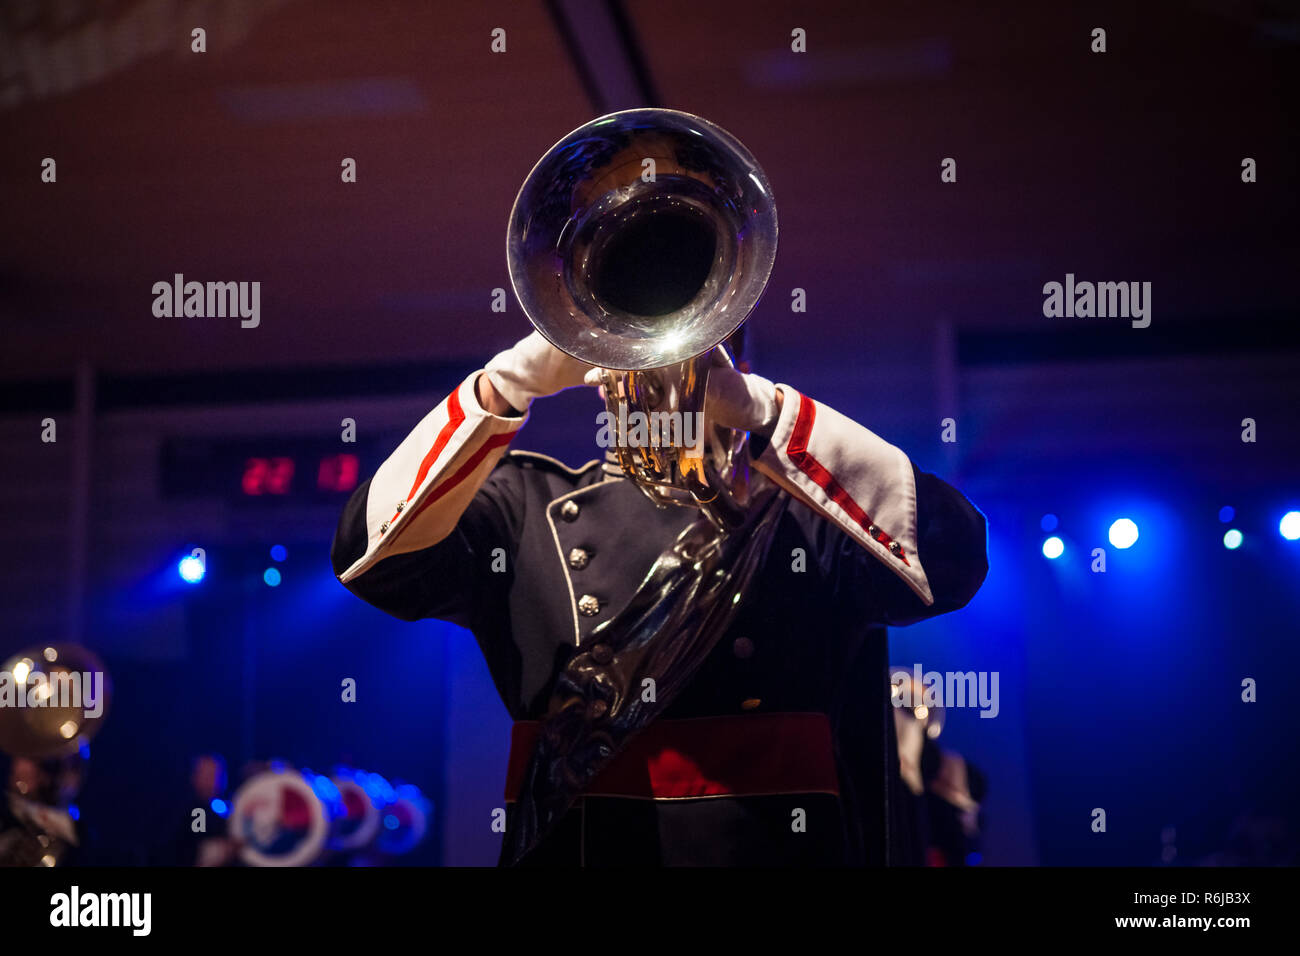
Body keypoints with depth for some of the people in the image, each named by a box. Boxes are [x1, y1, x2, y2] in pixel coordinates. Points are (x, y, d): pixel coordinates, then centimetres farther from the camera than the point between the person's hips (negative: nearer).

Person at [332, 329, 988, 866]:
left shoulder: (811, 507, 15)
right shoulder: (531, 505, 20)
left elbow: (950, 556, -3)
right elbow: (375, 555, 4)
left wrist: (758, 406, -12)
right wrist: (506, 384, -8)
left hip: (778, 846, -1)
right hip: (566, 846, 1)